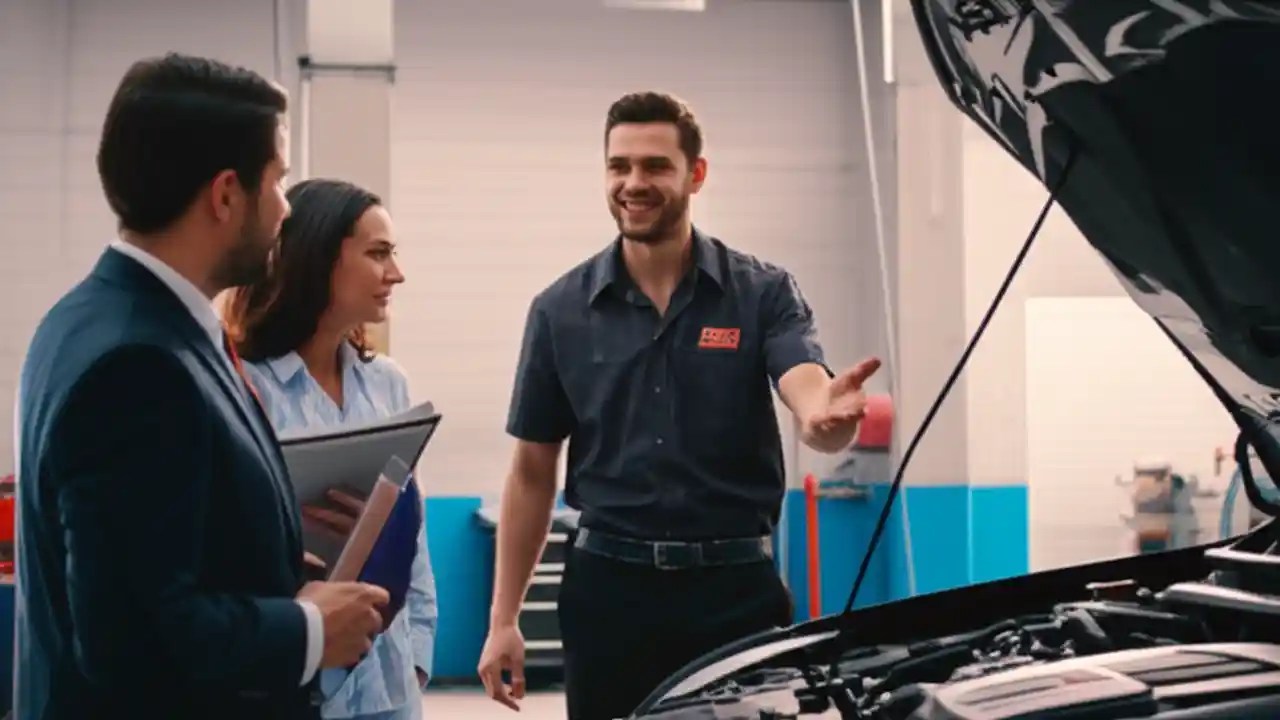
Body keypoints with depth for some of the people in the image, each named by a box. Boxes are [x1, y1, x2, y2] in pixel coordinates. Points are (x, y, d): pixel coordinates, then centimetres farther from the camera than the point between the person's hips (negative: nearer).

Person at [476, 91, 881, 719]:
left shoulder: (763, 293, -2)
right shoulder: (561, 310, 3)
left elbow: (808, 392, -20)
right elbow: (532, 472, 6)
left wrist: (826, 414, -46)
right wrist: (503, 619, 3)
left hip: (736, 588, -1)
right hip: (608, 588, 1)